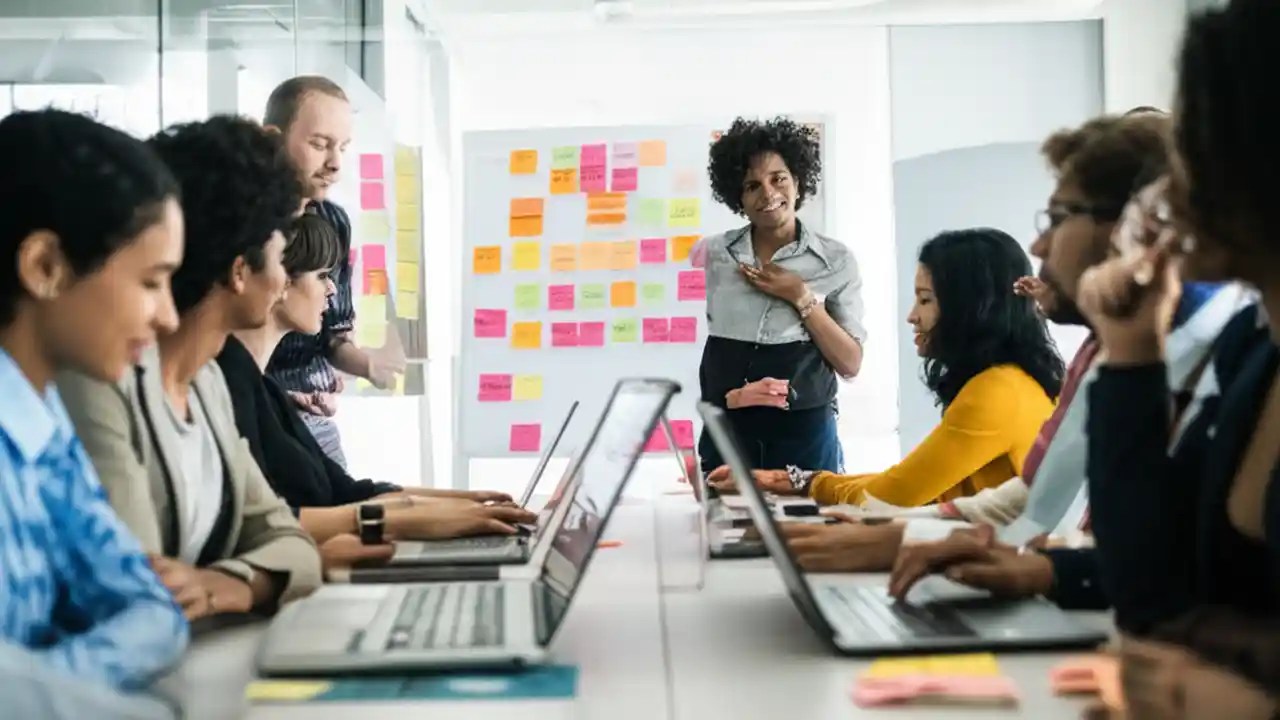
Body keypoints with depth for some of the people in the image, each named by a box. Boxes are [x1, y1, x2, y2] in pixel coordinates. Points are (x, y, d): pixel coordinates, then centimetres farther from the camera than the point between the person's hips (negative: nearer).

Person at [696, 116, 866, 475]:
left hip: (805, 432, 0)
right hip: (727, 431, 1)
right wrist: (728, 394, -11)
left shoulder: (835, 260, 2)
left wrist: (802, 298, -10)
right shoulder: (711, 255, 4)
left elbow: (850, 364, 0)